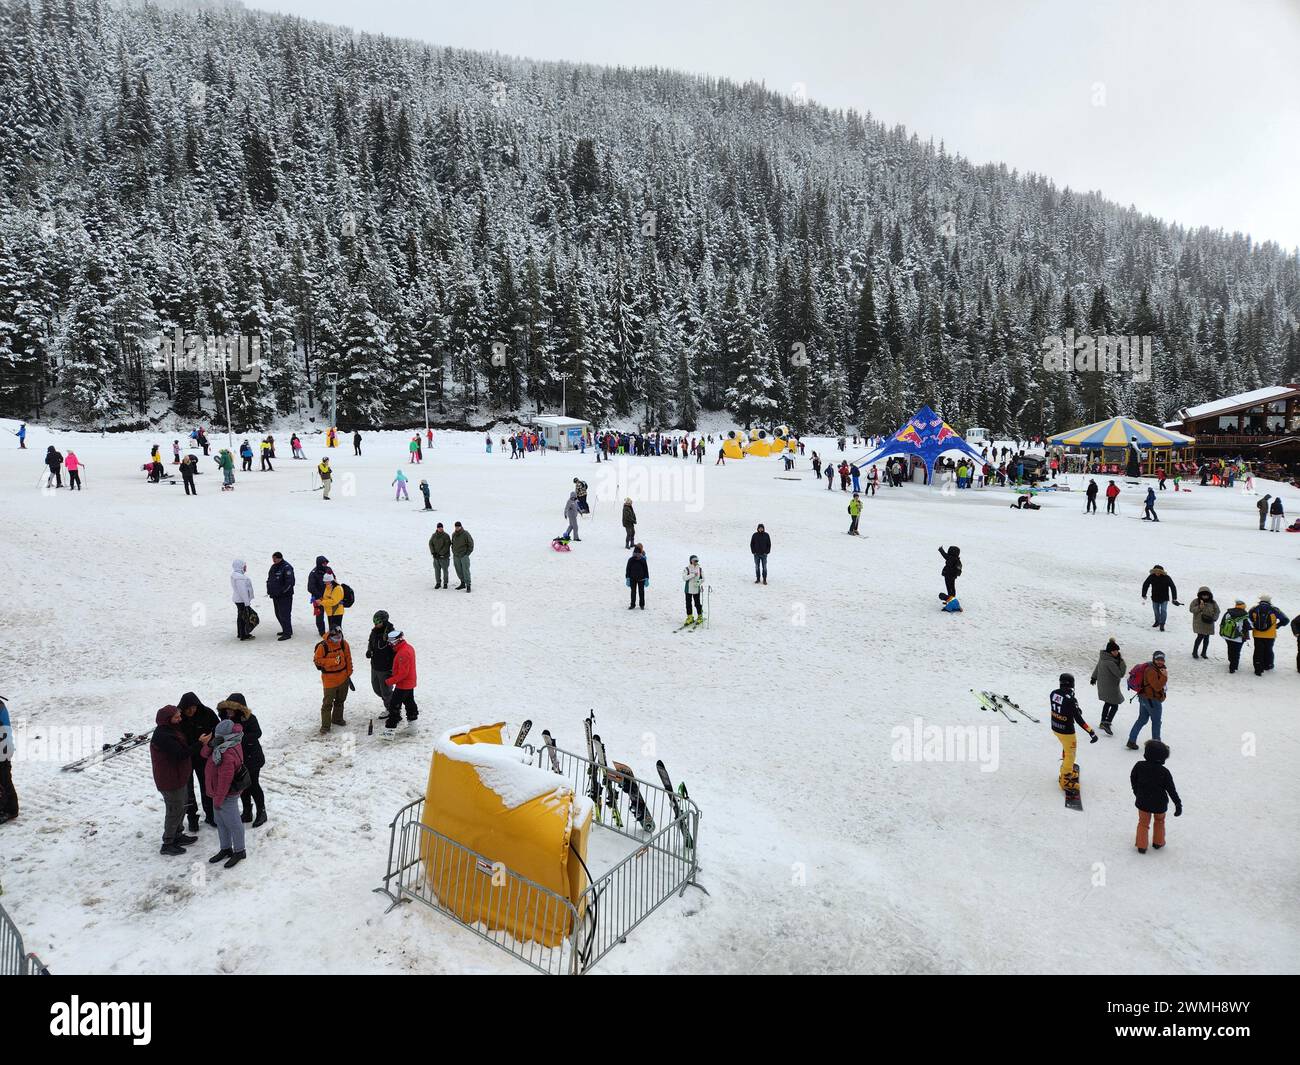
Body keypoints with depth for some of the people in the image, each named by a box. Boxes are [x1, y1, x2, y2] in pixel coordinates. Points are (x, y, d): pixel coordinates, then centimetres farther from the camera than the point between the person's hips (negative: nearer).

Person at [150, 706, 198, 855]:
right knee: (175, 811, 4)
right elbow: (182, 753, -31)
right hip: (170, 781, -10)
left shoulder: (170, 729, 4)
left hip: (178, 777, 10)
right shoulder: (162, 736, -28)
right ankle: (167, 844, 18)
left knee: (180, 807, 22)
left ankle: (177, 836, 38)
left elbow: (182, 746, 7)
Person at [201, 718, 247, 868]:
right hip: (220, 793, 10)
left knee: (232, 823, 6)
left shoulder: (228, 756, -32)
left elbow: (225, 780, -27)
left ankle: (239, 851, 21)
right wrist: (208, 744, -18)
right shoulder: (224, 746, -2)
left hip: (227, 796, -10)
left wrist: (218, 800, -18)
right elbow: (205, 755, 3)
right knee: (221, 822, 21)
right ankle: (226, 849, 37)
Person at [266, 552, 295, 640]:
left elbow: (290, 582, -21)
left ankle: (287, 633, -4)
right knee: (278, 614, 15)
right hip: (275, 596, 9)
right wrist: (269, 591, 10)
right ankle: (286, 630, 27)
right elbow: (269, 580, 23)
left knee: (284, 614, -9)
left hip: (285, 596, -9)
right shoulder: (273, 567, 13)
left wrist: (281, 591, -20)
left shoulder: (286, 567, -15)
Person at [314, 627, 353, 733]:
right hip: (329, 680, -5)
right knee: (328, 703, -2)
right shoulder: (323, 646, -18)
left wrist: (349, 674, 6)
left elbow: (348, 659, 6)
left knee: (340, 700, 20)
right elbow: (317, 660, -13)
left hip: (343, 679, 5)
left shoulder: (344, 644, -4)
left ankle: (337, 718, 39)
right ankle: (325, 725, 8)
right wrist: (333, 661, -23)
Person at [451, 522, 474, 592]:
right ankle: (462, 584, 19)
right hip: (456, 556, 5)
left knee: (465, 570, -9)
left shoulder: (466, 534, -9)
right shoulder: (453, 534, 7)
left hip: (464, 555, -5)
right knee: (459, 571, 8)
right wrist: (453, 552, 10)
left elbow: (471, 544, -6)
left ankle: (468, 585, -7)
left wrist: (467, 554, -8)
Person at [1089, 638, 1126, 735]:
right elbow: (1120, 674, -23)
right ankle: (1106, 724, -8)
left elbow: (1097, 667, 15)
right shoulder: (1110, 662, -29)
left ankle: (1103, 722, 34)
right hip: (1110, 687, -9)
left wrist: (1094, 677, 31)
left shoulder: (1102, 657, -1)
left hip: (1102, 685, 9)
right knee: (1114, 706, 1)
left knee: (1107, 703, 25)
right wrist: (1122, 662, -16)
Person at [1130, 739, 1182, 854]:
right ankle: (1158, 842, 37)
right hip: (1159, 804, -1)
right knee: (1159, 821, 25)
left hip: (1143, 802, 1)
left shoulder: (1139, 766, -14)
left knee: (1143, 823, 15)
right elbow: (1171, 790, -14)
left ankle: (1141, 846, 15)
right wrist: (1178, 804, -2)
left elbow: (1132, 779, 1)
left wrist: (1137, 792, 19)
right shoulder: (1164, 772, -20)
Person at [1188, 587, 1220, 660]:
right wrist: (1199, 607, -23)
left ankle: (1204, 652, 23)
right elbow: (1191, 609, -7)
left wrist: (1214, 618, -9)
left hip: (1208, 624, 4)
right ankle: (1194, 652, 2)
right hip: (1199, 623, -4)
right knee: (1200, 636, -13)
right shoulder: (1195, 601, -4)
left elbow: (1217, 611, 7)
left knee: (1206, 638, 9)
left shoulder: (1213, 603, 4)